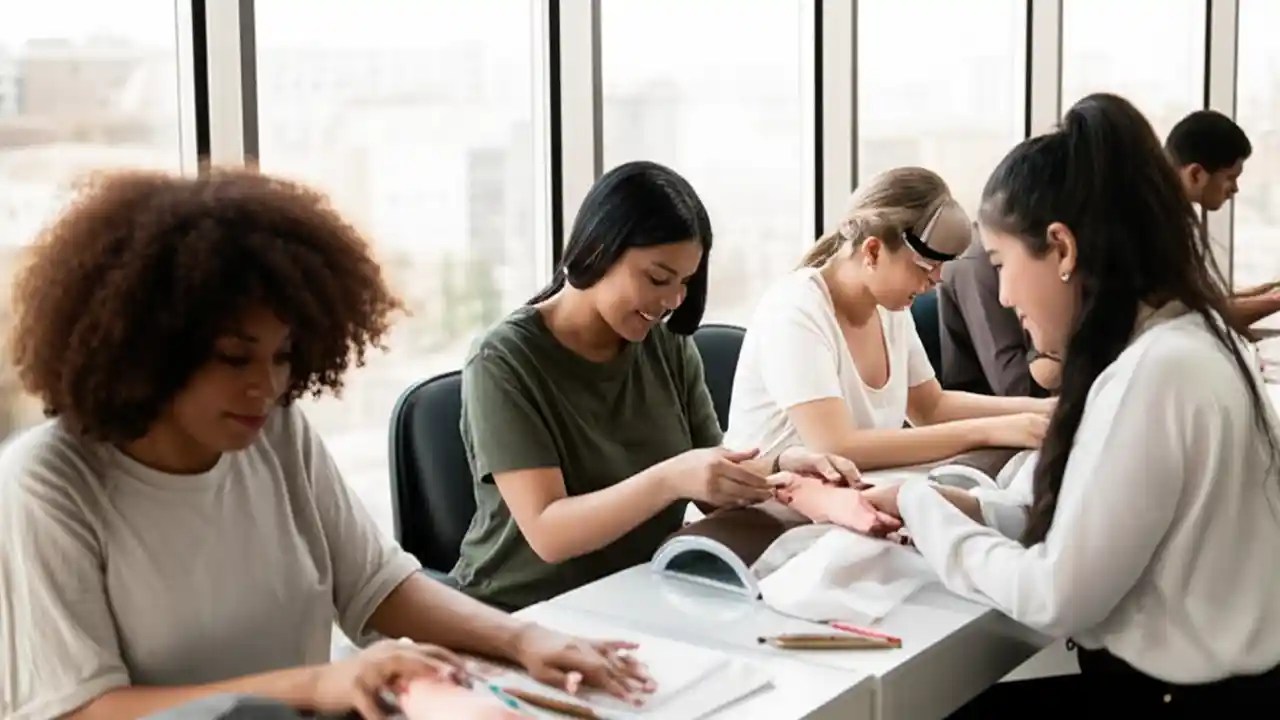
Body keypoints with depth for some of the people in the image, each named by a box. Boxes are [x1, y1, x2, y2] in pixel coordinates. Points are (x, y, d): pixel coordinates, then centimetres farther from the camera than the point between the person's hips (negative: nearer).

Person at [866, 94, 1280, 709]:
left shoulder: (1153, 372, -24)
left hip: (1180, 692, -8)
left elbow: (1058, 599, -22)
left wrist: (921, 508, -10)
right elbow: (1081, 518, 7)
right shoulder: (1184, 336, 6)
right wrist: (961, 508, -3)